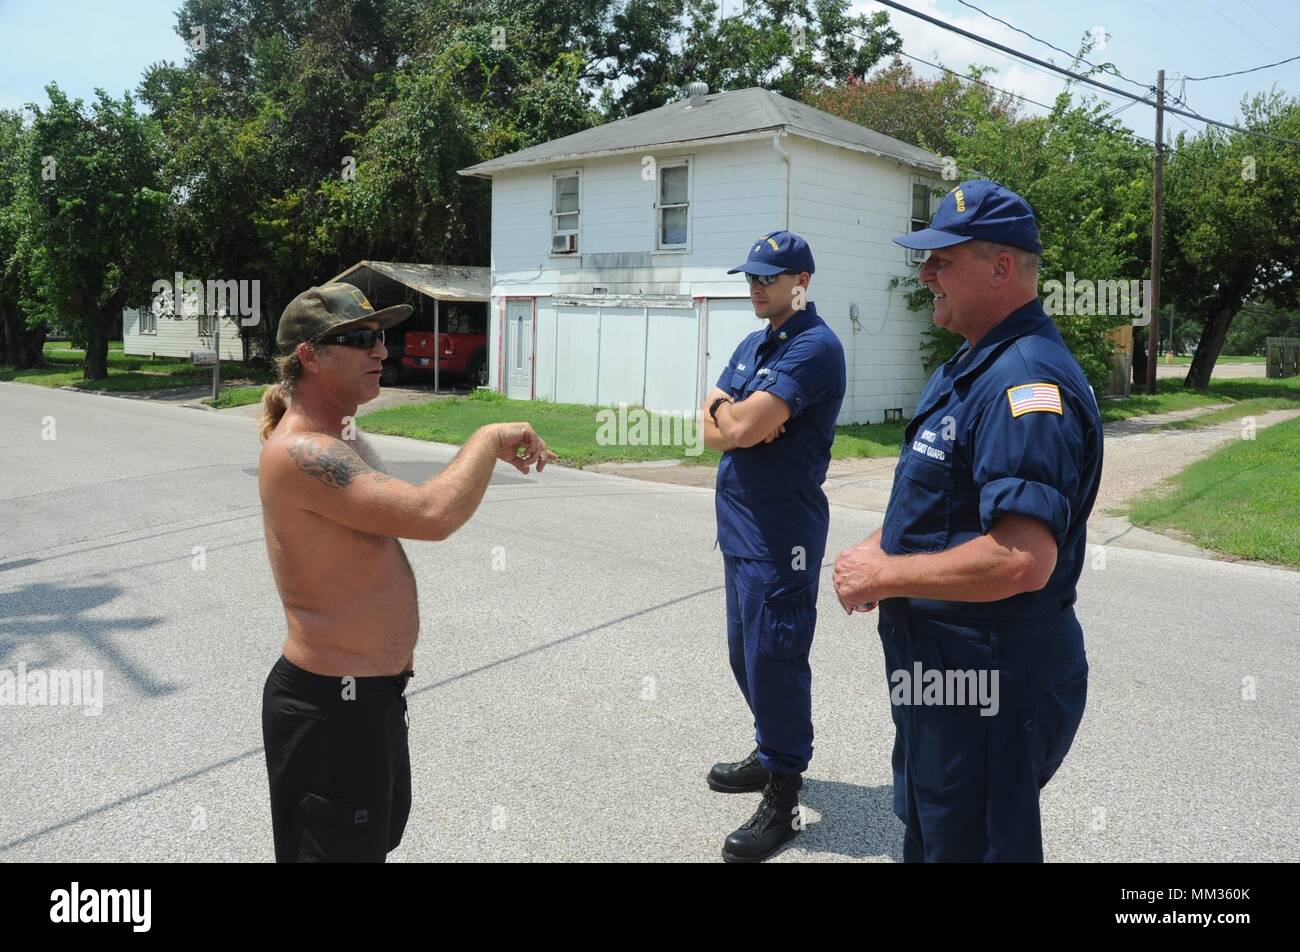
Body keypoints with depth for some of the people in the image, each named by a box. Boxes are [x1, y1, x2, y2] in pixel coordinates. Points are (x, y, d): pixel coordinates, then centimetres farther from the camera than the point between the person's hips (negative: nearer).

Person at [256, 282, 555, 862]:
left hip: (375, 689, 10)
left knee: (381, 833, 27)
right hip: (330, 706, -10)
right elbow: (432, 515, -36)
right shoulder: (301, 452, -26)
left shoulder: (341, 434, 8)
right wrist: (490, 438, -22)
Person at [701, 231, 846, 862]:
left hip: (780, 536, -9)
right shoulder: (752, 346, 15)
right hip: (740, 525, 9)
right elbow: (713, 435, 8)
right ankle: (772, 755, 37)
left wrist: (726, 410, -2)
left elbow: (740, 426, -23)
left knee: (773, 660, -2)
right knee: (746, 653, 19)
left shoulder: (814, 347, -15)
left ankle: (782, 800, 12)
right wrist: (739, 419, -13)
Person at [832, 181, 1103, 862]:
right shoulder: (969, 366, 10)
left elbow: (1022, 562, -33)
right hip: (944, 666, 10)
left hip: (988, 683, -10)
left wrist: (884, 576, -21)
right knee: (927, 835, 27)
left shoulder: (1028, 383, -25)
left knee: (967, 845, 8)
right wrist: (878, 548, 3)